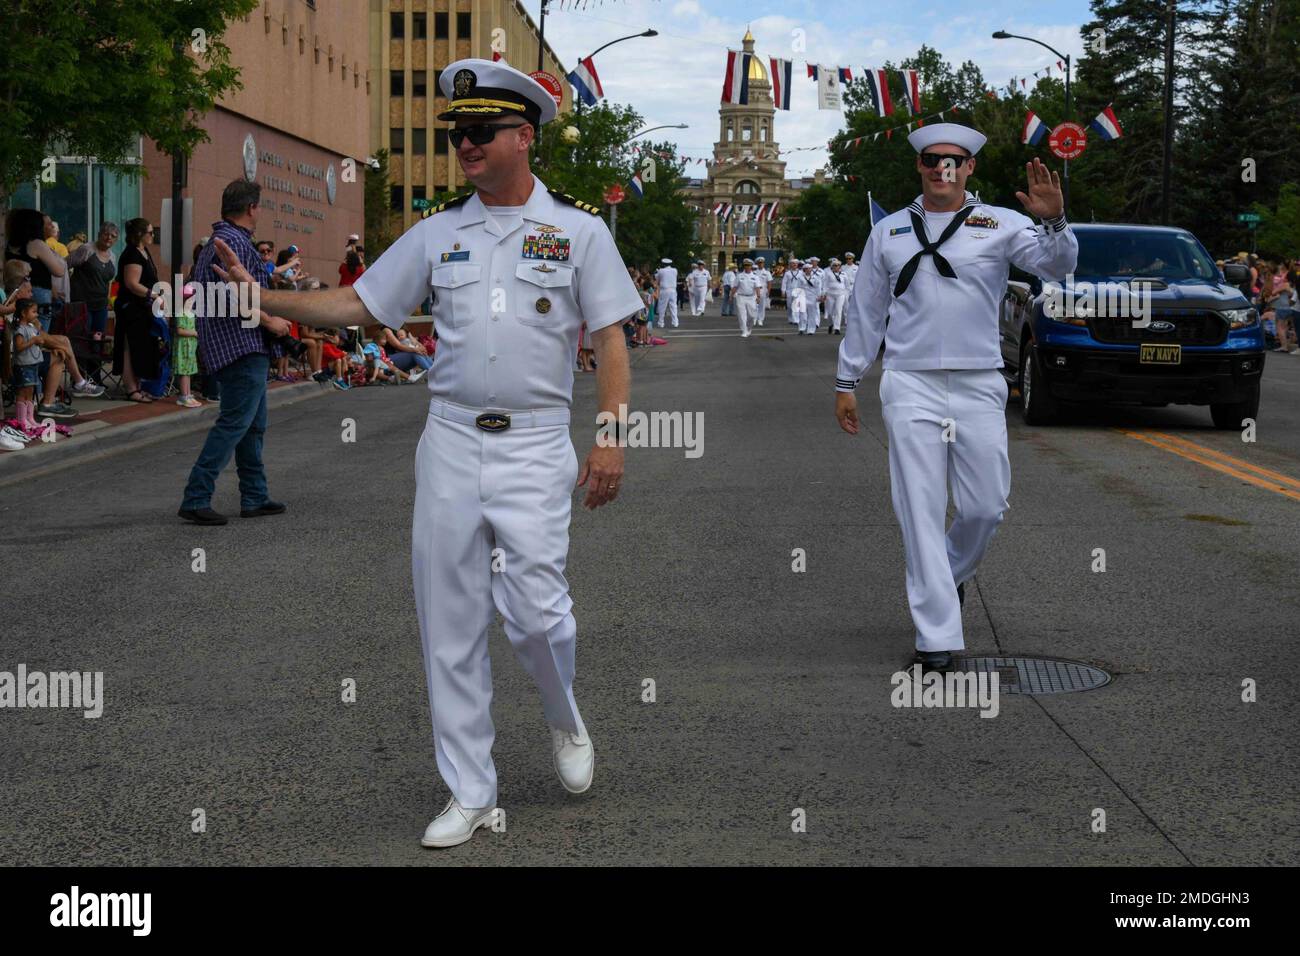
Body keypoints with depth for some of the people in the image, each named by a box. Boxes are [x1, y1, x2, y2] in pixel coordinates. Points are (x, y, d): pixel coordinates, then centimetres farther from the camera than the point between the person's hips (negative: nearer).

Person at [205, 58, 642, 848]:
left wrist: (612, 440, -8)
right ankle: (471, 795, 13)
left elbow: (610, 338, 0)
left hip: (535, 447, -3)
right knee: (450, 626, 3)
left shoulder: (578, 229, 2)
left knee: (535, 610, -11)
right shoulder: (438, 233, 10)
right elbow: (355, 306, 11)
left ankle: (565, 721, 24)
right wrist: (262, 296, -1)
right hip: (450, 442, 3)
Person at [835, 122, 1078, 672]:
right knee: (921, 511, -4)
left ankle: (952, 574, 34)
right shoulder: (889, 232, 12)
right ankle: (937, 638, -2)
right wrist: (846, 382, 15)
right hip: (910, 385, 0)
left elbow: (1057, 265, -8)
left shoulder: (1001, 225, 6)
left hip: (980, 385, 0)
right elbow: (865, 311, 17)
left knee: (985, 507, 2)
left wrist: (1053, 221, -28)